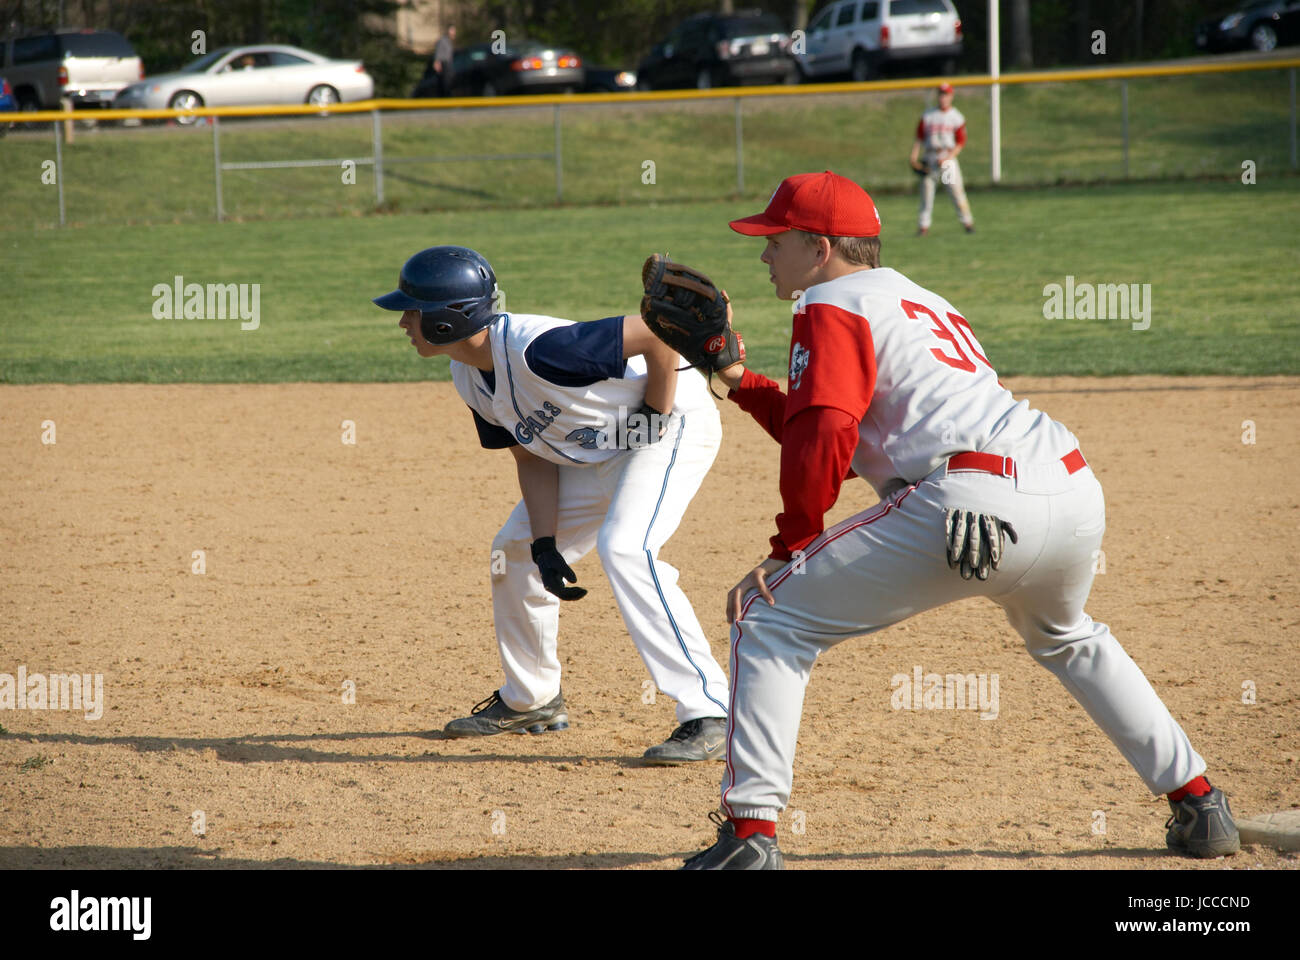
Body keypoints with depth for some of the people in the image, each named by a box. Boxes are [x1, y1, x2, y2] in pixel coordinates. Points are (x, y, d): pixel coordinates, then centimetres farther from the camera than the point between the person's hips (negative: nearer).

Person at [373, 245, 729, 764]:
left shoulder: (537, 350, -35)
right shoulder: (470, 377, -5)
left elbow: (661, 331, -35)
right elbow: (530, 457, 3)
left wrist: (655, 419, -23)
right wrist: (545, 545, -10)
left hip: (675, 425, -10)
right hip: (597, 450, 10)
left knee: (624, 549, -29)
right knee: (514, 549, 13)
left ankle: (708, 714, -27)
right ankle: (531, 700, 31)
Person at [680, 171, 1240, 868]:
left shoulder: (831, 308, 6)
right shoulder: (916, 300, 33)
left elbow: (821, 439, -9)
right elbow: (845, 436, 38)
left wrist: (789, 548, -2)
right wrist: (741, 383, 36)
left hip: (975, 505, -9)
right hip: (1078, 496, 9)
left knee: (767, 619, 0)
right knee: (1066, 640, 40)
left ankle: (750, 835, -7)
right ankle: (1199, 805, 35)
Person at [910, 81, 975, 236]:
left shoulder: (957, 117, 2)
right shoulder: (927, 115, 9)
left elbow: (961, 143, -1)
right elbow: (919, 137, 10)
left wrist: (948, 157, -13)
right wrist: (914, 156, -1)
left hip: (948, 158, -2)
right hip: (930, 159, 2)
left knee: (956, 190, -8)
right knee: (926, 192, -1)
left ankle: (967, 222, 1)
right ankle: (923, 225, 3)